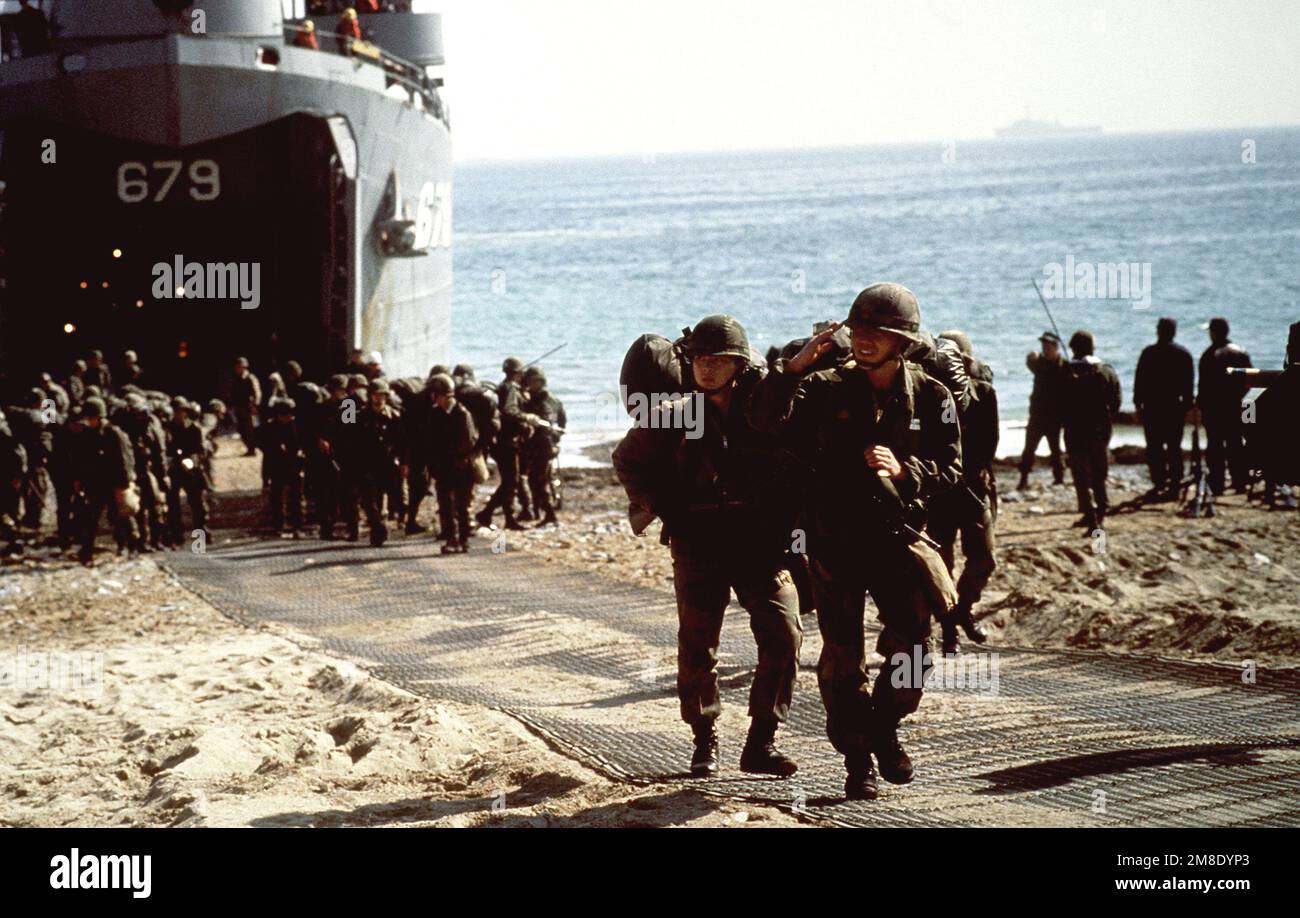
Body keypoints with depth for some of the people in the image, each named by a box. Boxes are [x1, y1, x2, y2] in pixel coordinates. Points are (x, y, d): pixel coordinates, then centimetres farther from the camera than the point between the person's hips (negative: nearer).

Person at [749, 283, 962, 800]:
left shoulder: (930, 397, 1)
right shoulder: (827, 389, -1)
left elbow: (950, 471, 1)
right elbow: (765, 421, -11)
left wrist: (903, 469, -18)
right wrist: (794, 367, -23)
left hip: (897, 531, 0)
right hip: (834, 538, 0)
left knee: (913, 637, -14)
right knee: (842, 655, 2)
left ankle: (885, 727, 11)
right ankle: (858, 760, 14)